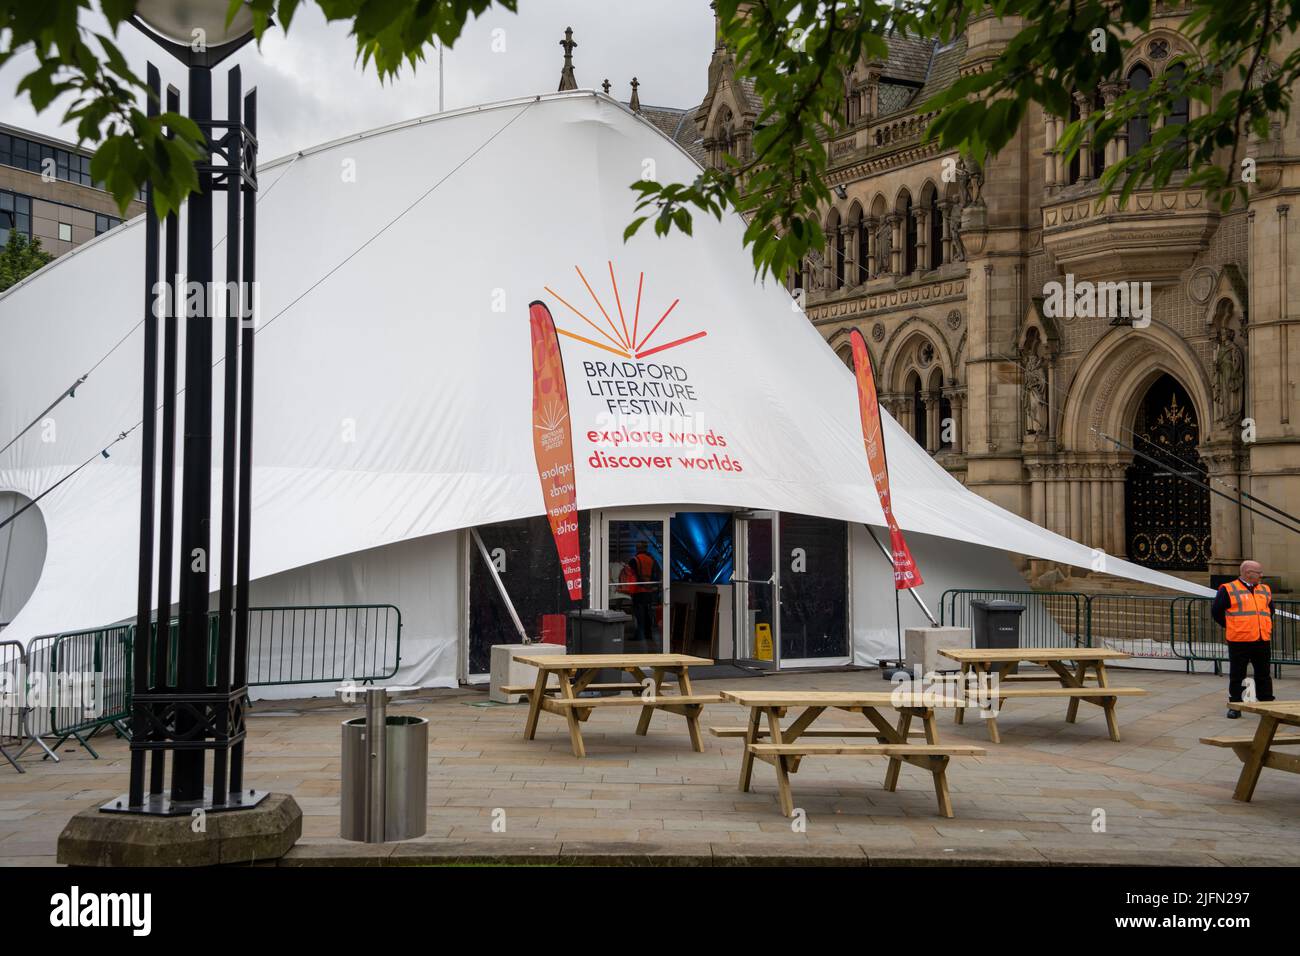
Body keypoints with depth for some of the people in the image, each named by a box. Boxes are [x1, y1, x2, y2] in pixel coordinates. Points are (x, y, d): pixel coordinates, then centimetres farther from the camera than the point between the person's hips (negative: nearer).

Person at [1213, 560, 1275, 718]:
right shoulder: (1228, 590, -4)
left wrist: (1266, 627, 18)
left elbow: (1270, 610, 29)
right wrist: (1229, 627, 0)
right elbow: (1216, 611, -2)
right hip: (1239, 641, -5)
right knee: (1237, 676, 1)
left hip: (1262, 641, 5)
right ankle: (1235, 706, 9)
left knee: (1264, 675, 10)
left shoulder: (1265, 590, 14)